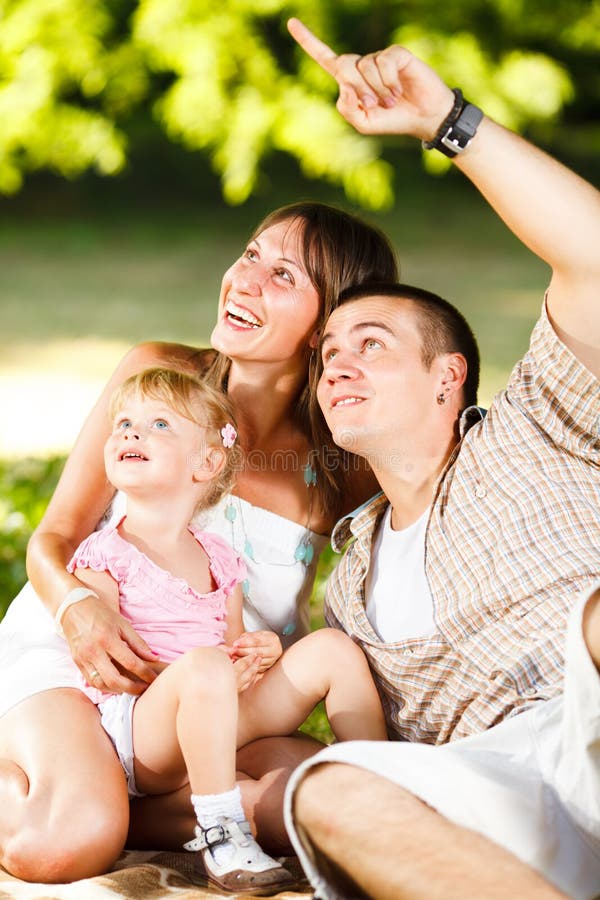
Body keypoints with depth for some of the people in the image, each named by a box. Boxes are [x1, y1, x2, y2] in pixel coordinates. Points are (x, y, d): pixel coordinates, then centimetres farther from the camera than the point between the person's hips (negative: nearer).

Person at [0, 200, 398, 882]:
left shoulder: (341, 470, -2)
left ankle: (105, 806, -10)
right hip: (66, 654, -3)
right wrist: (76, 606, -24)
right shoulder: (161, 376, -4)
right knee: (62, 843, -33)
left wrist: (279, 655, -20)